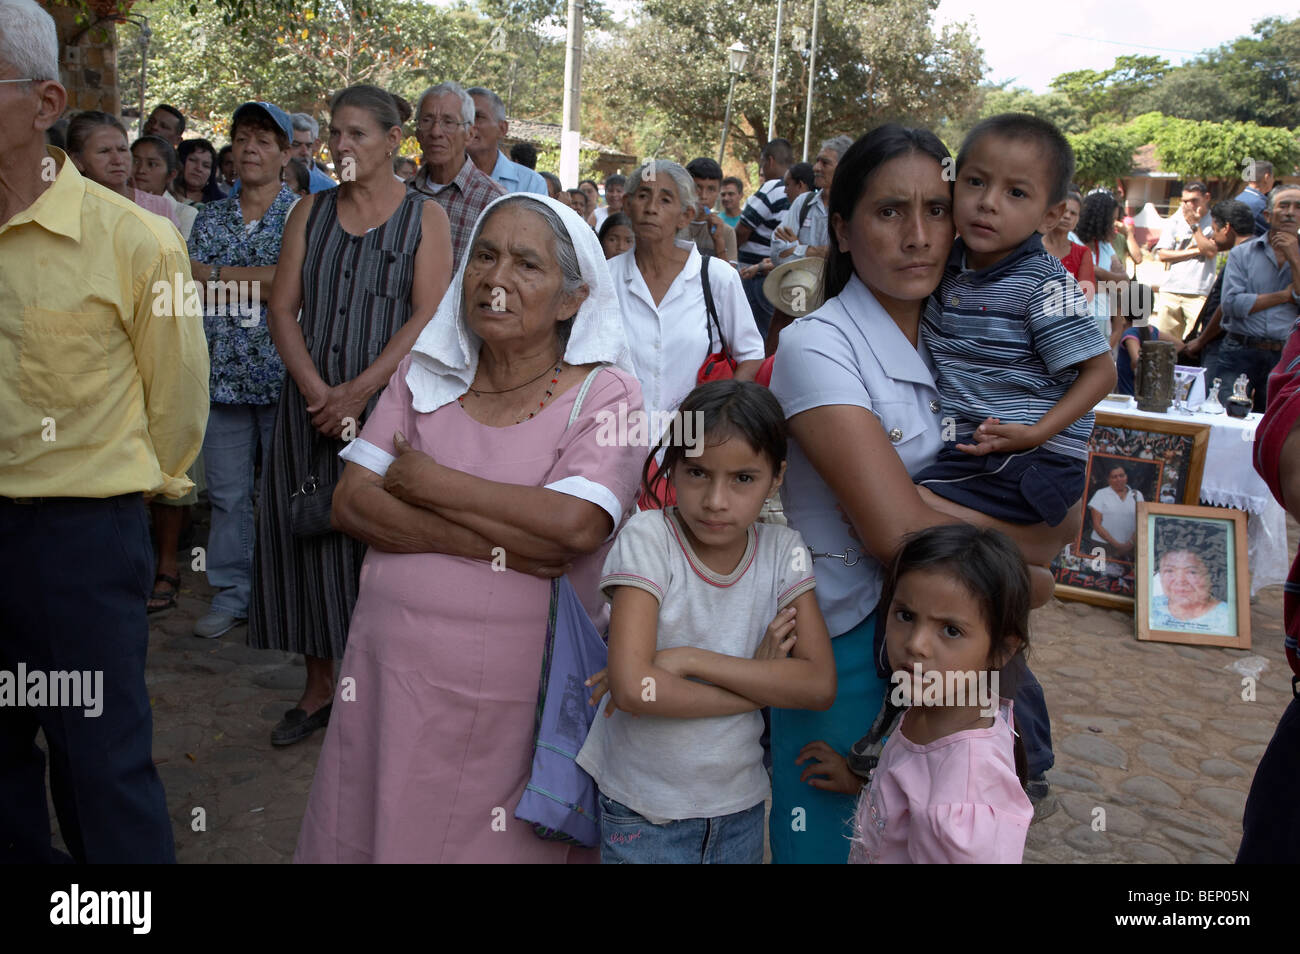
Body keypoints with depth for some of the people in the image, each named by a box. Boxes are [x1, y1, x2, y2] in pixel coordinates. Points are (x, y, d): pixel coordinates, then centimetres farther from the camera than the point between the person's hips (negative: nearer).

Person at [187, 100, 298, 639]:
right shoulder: (210, 217, 15)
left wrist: (212, 275, -8)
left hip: (281, 376, -4)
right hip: (223, 376, 4)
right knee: (226, 493, 8)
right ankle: (231, 594, 20)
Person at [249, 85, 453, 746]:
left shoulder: (424, 216, 1)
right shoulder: (311, 211, 11)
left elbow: (428, 317, -9)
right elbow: (282, 308, 4)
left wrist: (358, 391, -16)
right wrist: (317, 391, -10)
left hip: (389, 399, -4)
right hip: (312, 403, 4)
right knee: (311, 536, 7)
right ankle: (319, 688, 20)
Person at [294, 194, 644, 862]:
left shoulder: (604, 396, -5)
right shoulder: (425, 373, 7)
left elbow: (575, 524, -21)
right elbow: (351, 504, -2)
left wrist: (430, 482, -11)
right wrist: (493, 543, -15)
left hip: (523, 695, -3)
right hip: (393, 675, 4)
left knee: (508, 842, 8)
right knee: (379, 831, 13)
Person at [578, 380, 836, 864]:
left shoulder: (782, 550, -5)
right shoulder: (648, 538, -16)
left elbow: (819, 684, -14)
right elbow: (632, 688, -26)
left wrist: (687, 659, -21)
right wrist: (762, 683, -18)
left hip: (741, 807, 3)